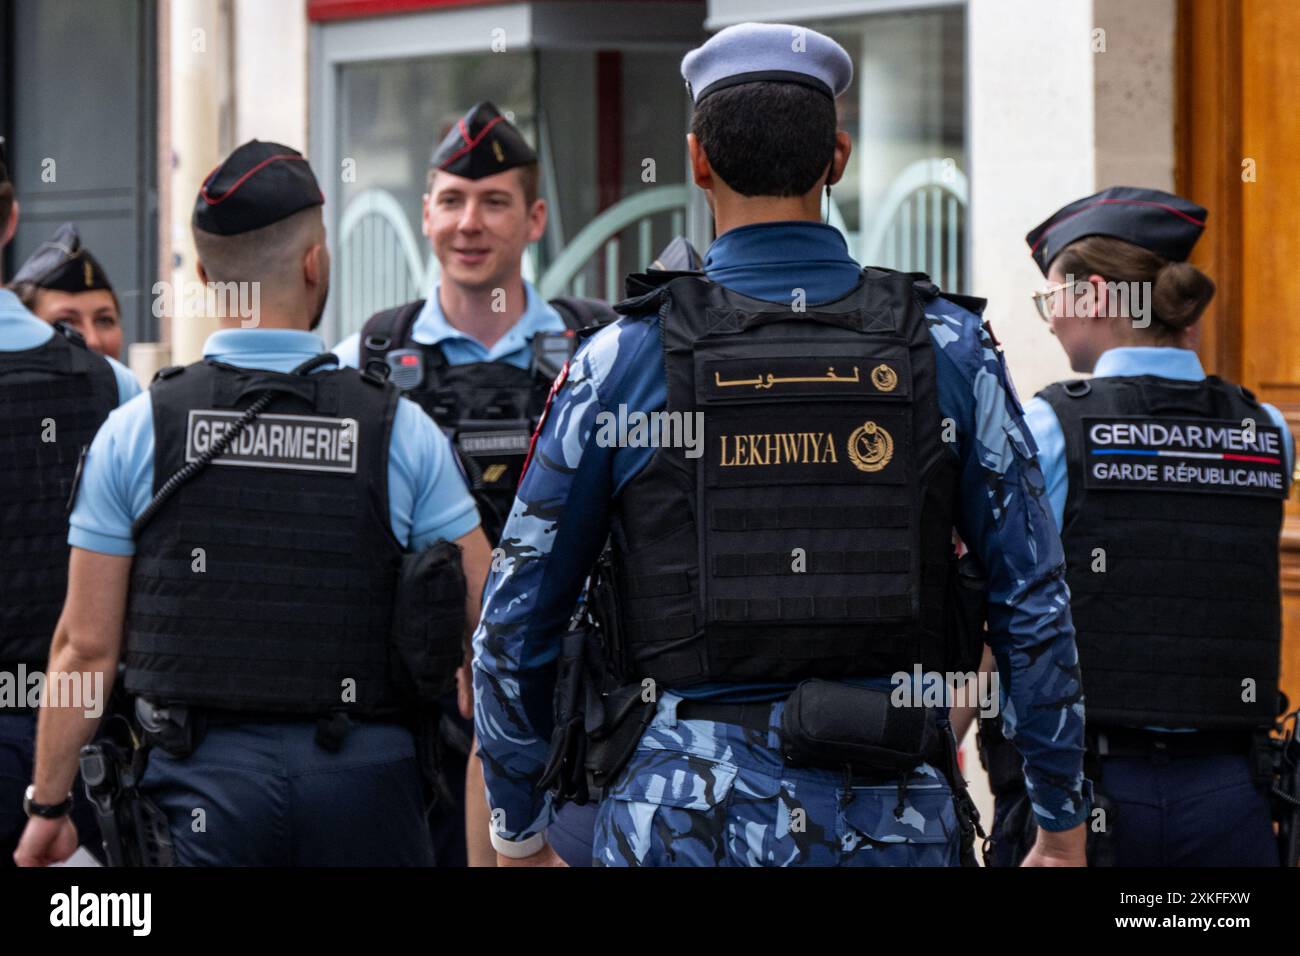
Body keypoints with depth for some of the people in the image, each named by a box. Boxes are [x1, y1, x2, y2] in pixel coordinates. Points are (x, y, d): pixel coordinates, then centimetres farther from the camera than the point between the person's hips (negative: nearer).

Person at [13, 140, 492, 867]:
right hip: (362, 779, 0)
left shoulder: (137, 432, -1)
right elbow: (490, 628, 0)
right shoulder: (402, 431, -1)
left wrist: (50, 805, 11)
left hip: (207, 778, 0)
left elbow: (87, 645, 1)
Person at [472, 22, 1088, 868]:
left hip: (684, 818, -1)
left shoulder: (622, 360, -1)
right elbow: (1034, 604, 2)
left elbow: (516, 618, 3)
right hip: (890, 819, 1)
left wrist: (519, 834, 15)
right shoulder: (946, 346, 1)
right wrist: (1063, 824, 11)